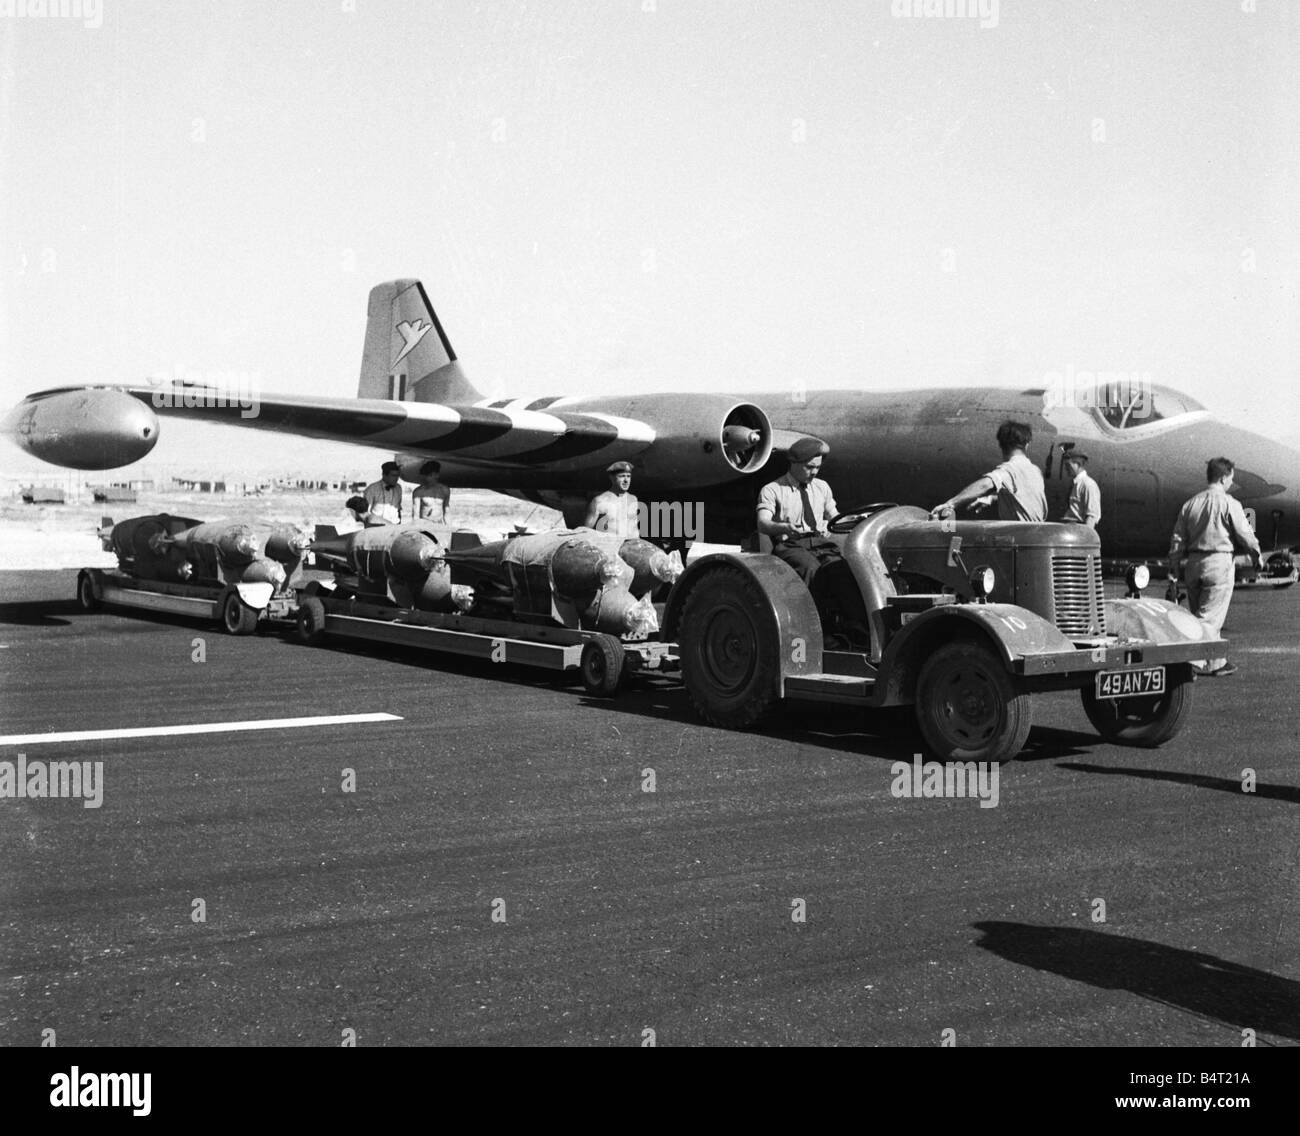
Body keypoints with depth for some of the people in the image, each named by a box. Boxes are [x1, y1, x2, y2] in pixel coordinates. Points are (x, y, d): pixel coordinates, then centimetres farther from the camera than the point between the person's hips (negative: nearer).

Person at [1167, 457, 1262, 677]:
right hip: (1219, 562, -6)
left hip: (1193, 563, 6)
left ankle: (1215, 663, 22)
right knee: (1210, 618, -2)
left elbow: (1177, 539, 9)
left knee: (1202, 615, 14)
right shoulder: (1230, 504, -8)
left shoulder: (1190, 503, 8)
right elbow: (1245, 535, -4)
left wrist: (1174, 569, 13)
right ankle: (1193, 662, -9)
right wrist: (1256, 554, 14)